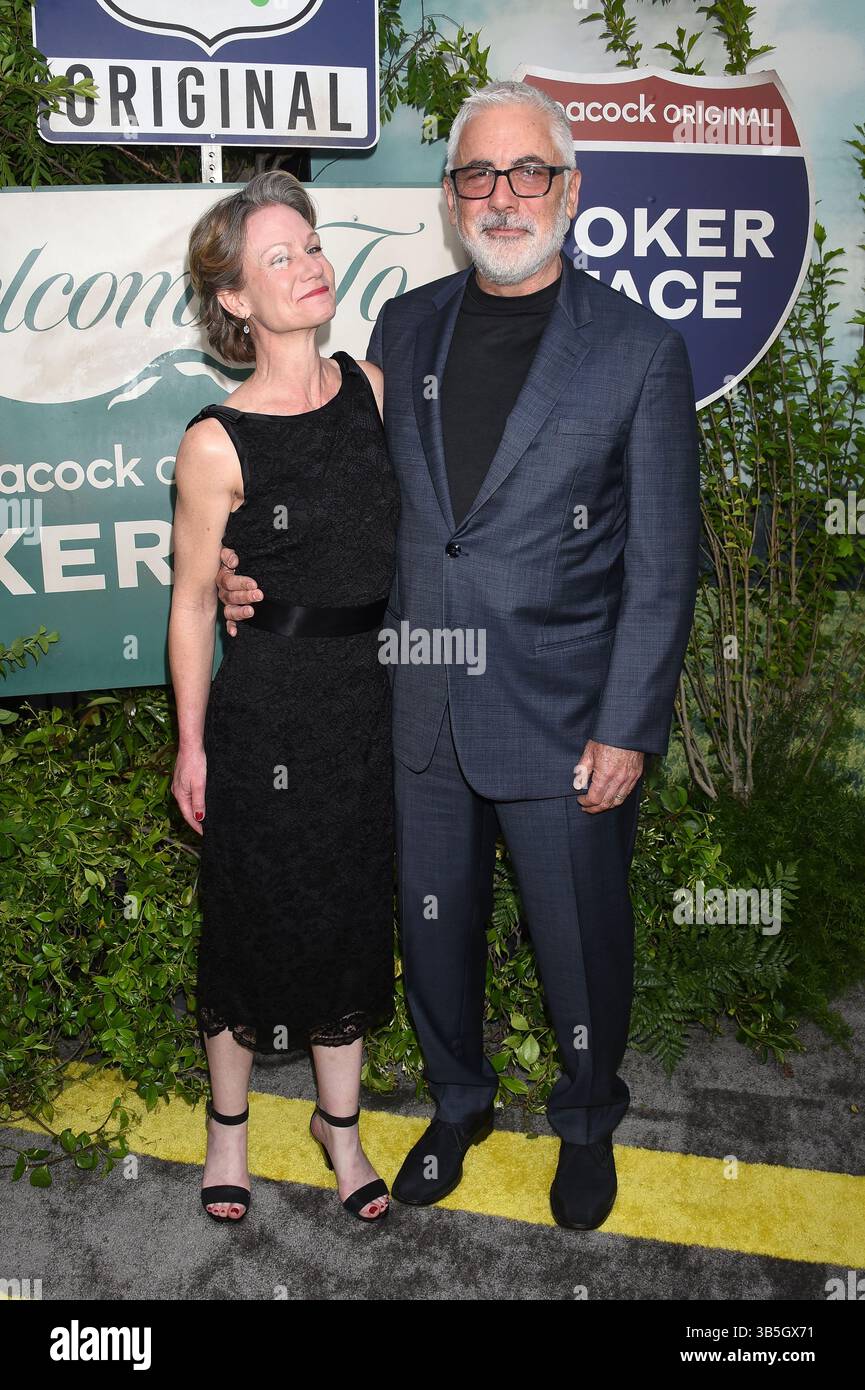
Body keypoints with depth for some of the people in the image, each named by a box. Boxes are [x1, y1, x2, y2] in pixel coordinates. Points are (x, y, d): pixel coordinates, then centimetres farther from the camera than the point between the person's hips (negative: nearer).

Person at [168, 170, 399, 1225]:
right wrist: (191, 744, -2)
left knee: (352, 909, 16)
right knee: (254, 913, 11)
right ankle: (228, 1119, 38)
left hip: (369, 701, 5)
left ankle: (339, 1119, 38)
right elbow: (191, 604, -6)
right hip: (266, 710, -4)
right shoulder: (215, 444, -13)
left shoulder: (371, 387, 0)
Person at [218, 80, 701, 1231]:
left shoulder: (639, 349, -7)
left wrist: (627, 732, -11)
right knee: (434, 931, 19)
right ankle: (458, 1102, 47)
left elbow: (662, 564, -7)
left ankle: (588, 1125, 43)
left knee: (582, 948, 13)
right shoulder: (404, 328, 6)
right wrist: (261, 566, -3)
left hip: (565, 726, -3)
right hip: (423, 714, 4)